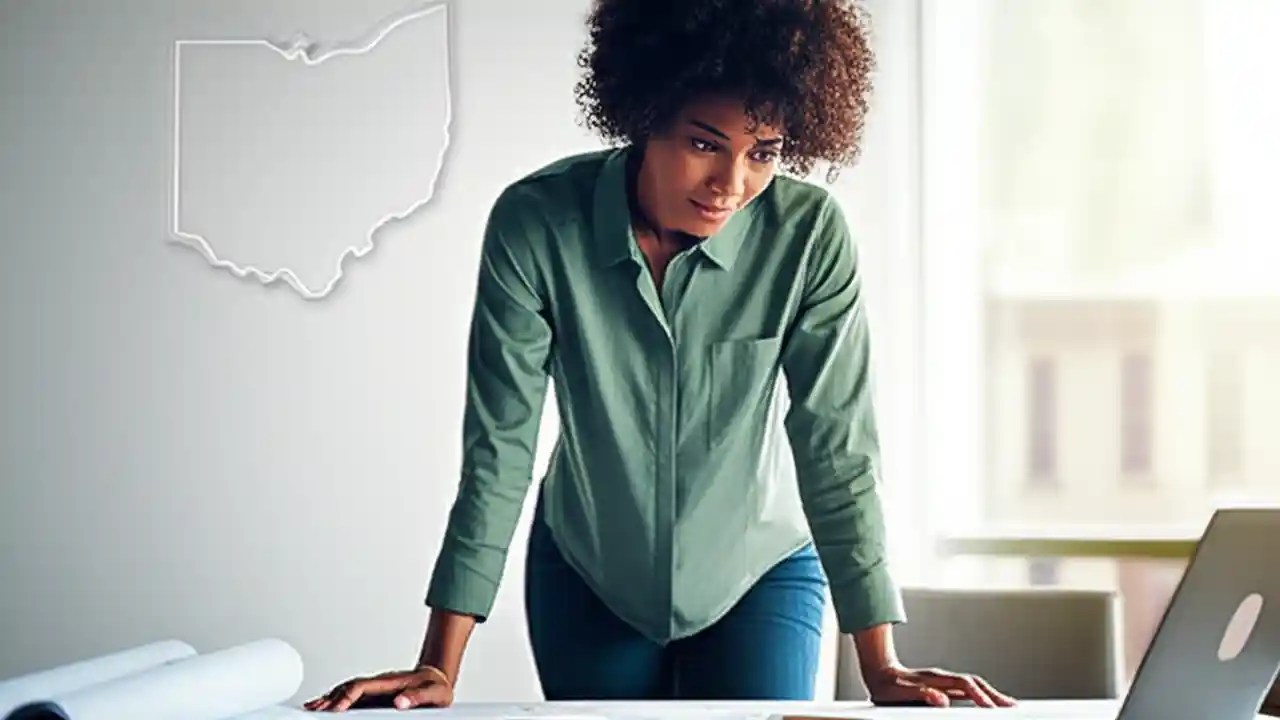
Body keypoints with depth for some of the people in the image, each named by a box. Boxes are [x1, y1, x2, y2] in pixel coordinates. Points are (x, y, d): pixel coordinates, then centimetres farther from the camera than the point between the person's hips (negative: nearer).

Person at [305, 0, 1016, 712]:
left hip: (760, 571, 0)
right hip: (585, 573, 1)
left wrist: (882, 668, -24)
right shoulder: (537, 223, -24)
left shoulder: (811, 233, -24)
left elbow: (837, 451, -20)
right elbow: (498, 449, -20)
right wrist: (440, 669, -22)